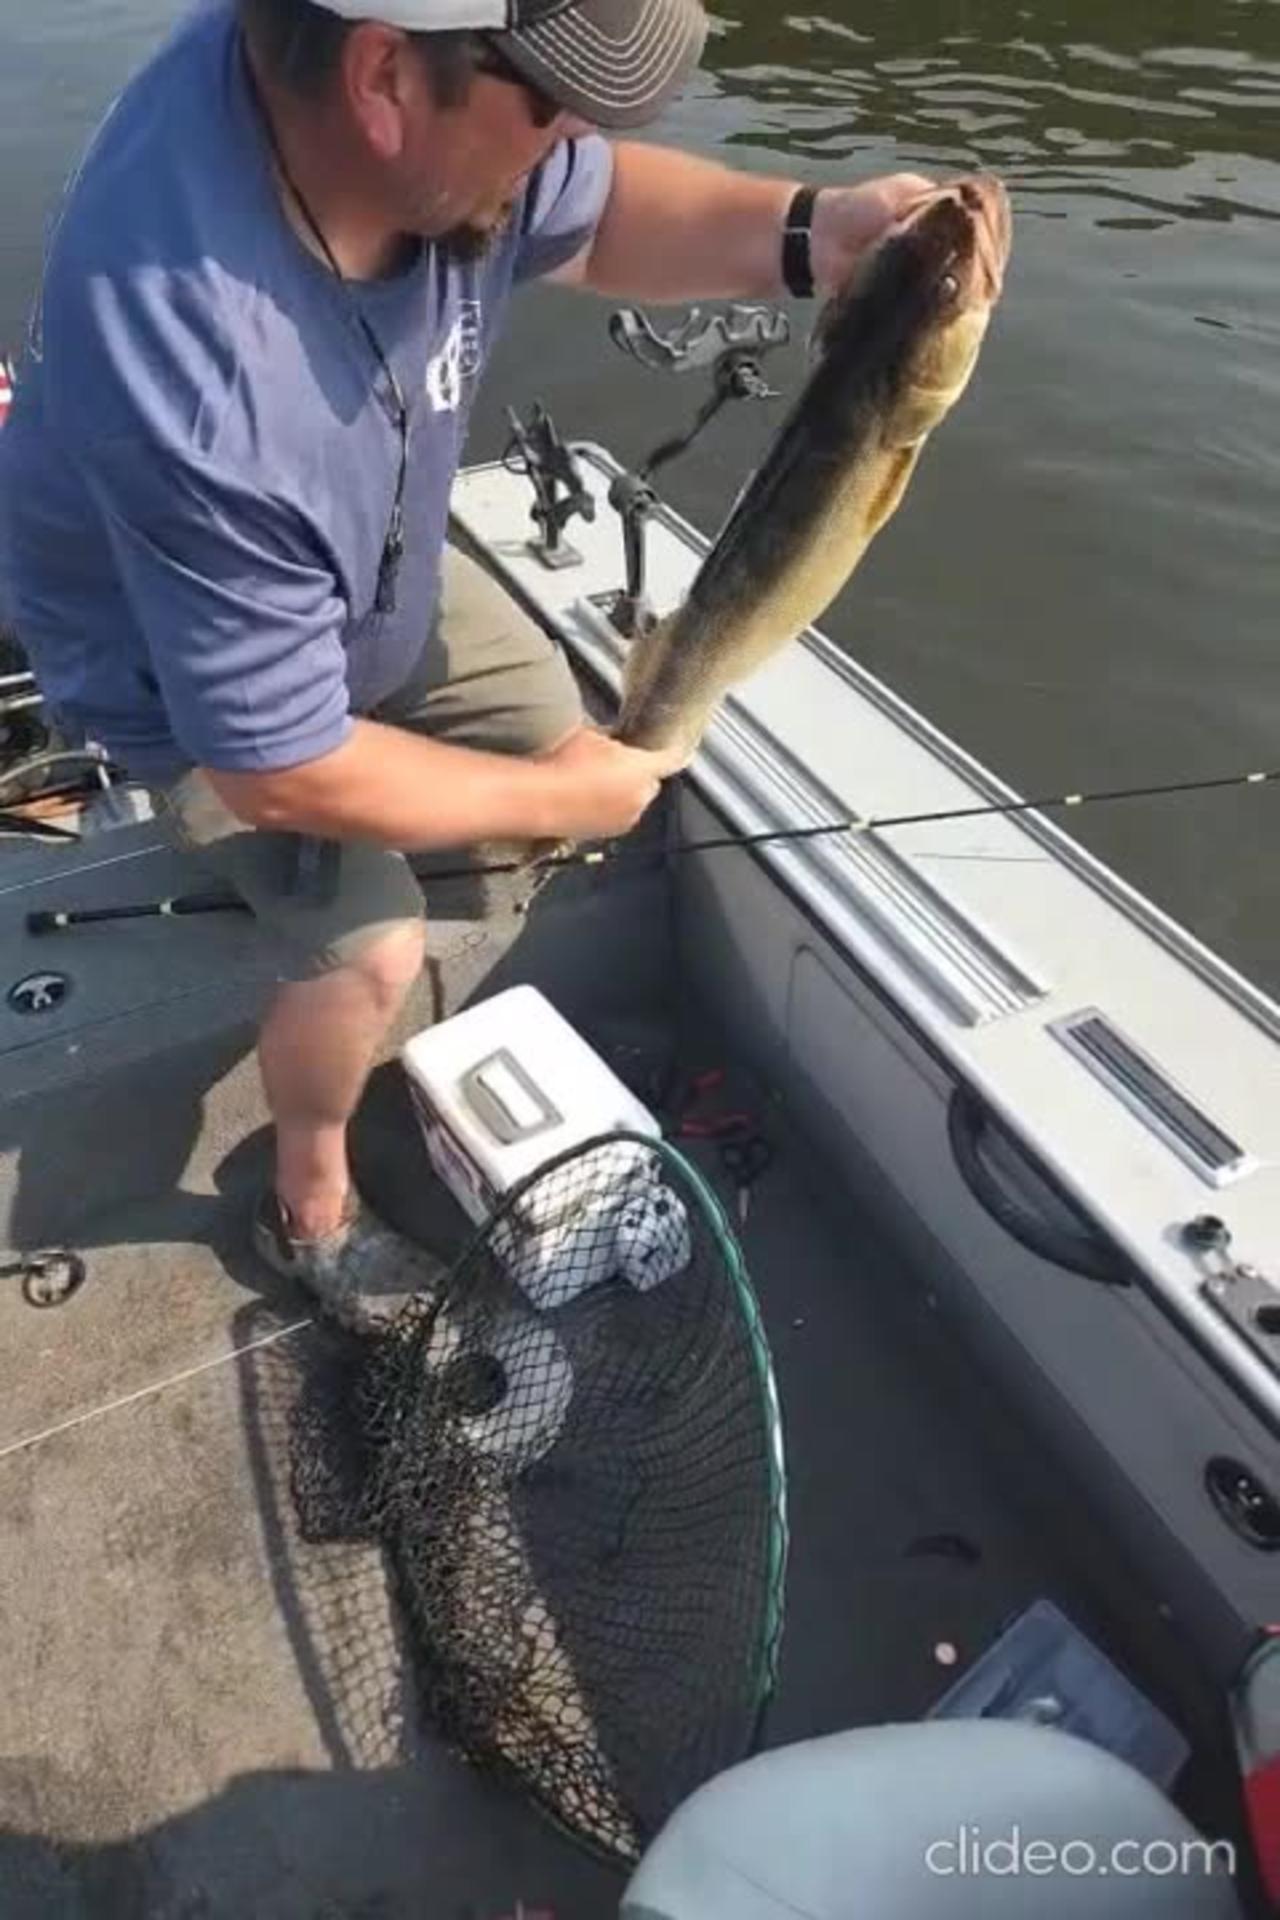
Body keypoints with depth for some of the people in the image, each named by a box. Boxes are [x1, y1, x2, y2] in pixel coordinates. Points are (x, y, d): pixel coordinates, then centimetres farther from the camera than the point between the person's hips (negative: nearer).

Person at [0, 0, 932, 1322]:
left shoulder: (429, 133, -28)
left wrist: (802, 233, -26)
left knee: (569, 743, 12)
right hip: (184, 664, -6)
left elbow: (591, 208, -5)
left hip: (378, 574, 7)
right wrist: (560, 802, -21)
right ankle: (308, 1213, 18)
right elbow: (283, 769, -34)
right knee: (372, 951, -13)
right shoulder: (196, 384, -45)